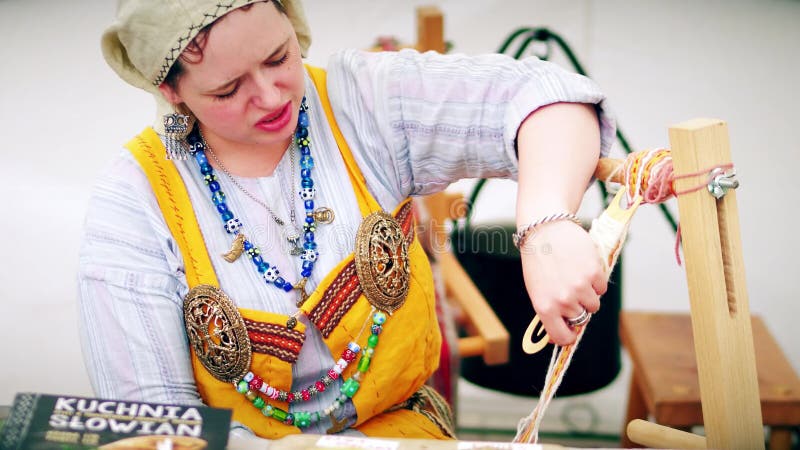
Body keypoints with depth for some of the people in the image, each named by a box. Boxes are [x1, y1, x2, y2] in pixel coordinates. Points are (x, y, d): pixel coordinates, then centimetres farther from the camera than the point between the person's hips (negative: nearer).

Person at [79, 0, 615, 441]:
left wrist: (546, 223, -34)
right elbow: (149, 414, -11)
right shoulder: (133, 199, -10)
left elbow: (539, 94, -14)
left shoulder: (362, 101, -6)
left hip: (400, 428, 2)